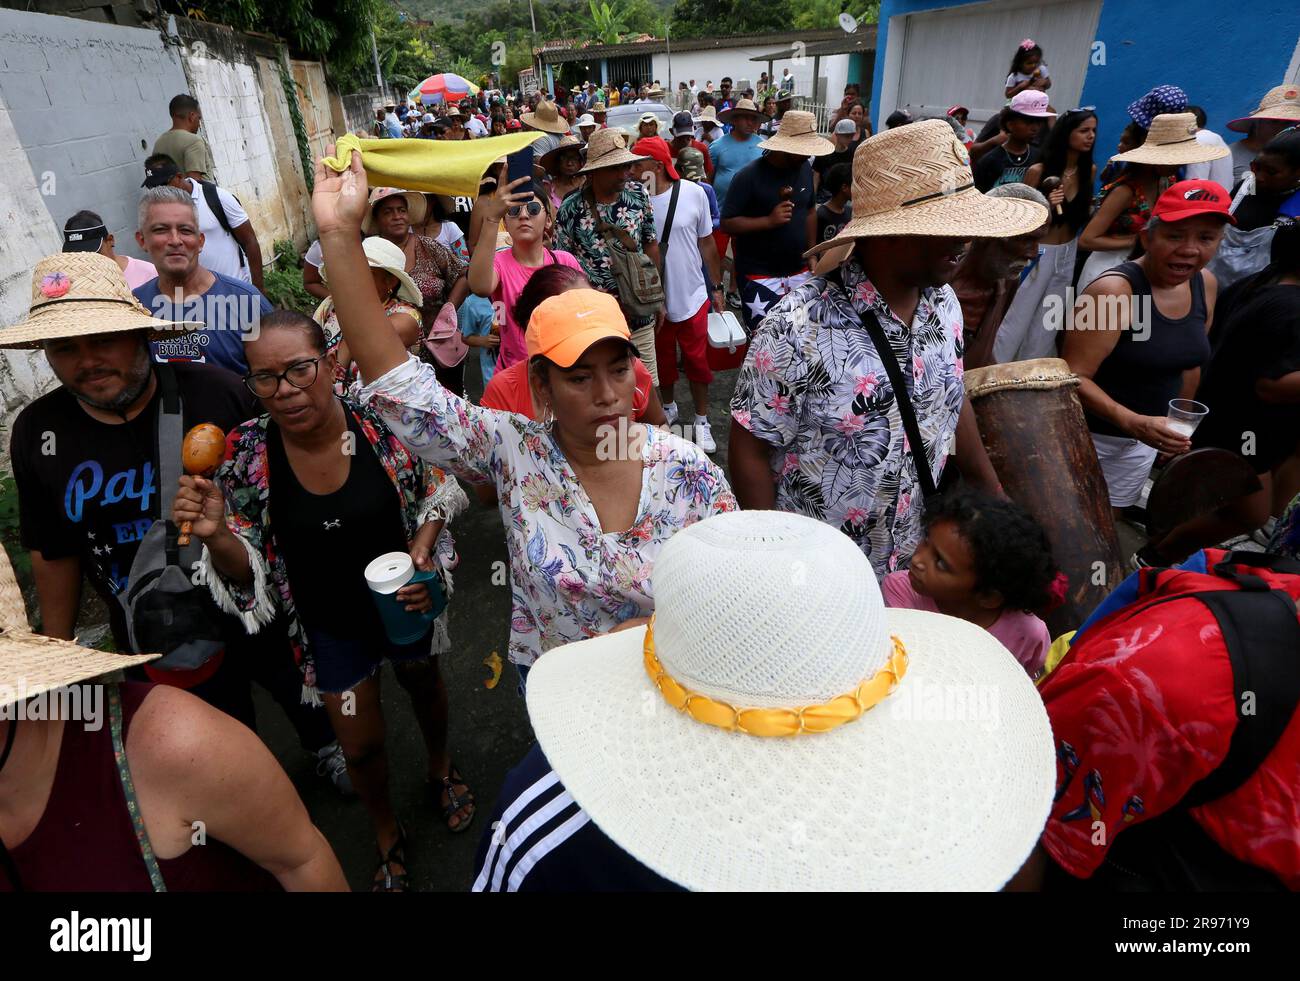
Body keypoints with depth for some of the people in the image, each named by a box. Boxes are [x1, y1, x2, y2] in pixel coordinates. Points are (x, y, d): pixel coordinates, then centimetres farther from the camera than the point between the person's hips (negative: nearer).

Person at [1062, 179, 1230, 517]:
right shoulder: (1114, 290, -22)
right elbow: (1073, 376, -25)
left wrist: (1179, 430, 20)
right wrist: (1133, 422, -34)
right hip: (1087, 434, -7)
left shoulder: (1205, 285, 1)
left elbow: (1189, 363, 15)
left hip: (1145, 440, 7)